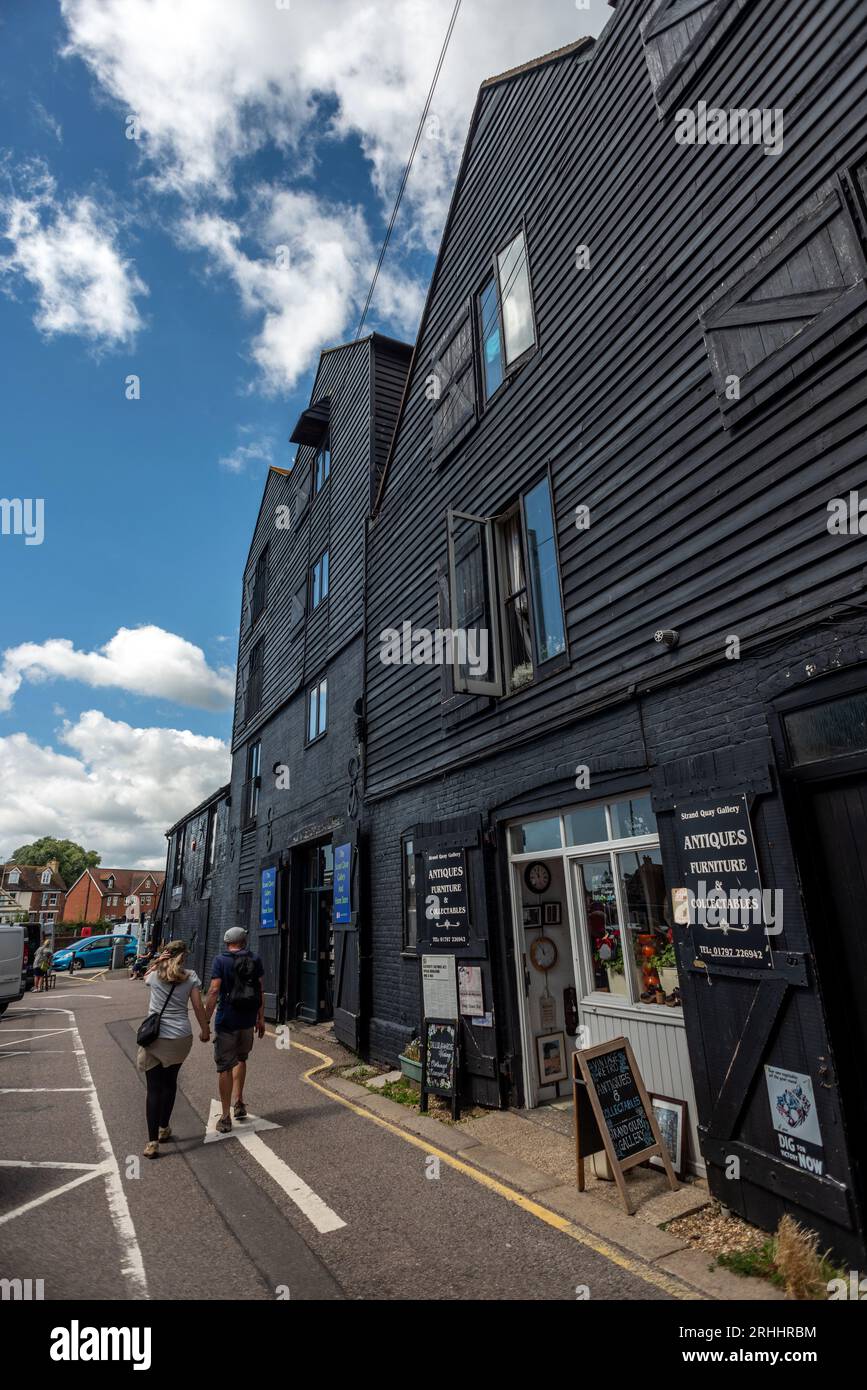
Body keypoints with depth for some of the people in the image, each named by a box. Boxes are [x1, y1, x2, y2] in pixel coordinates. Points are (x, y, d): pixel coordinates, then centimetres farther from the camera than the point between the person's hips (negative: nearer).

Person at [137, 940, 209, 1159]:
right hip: (181, 1038, 1)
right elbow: (198, 1007, -2)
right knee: (170, 1082, 21)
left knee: (154, 1088, 3)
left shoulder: (154, 975, -2)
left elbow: (145, 978, 25)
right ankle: (164, 1128, 34)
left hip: (155, 1037, -1)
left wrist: (156, 963, 8)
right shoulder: (191, 977, -3)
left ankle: (153, 1142, -1)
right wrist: (205, 1029, 10)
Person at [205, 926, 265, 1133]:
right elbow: (261, 991, 3)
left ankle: (225, 1118, 12)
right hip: (248, 1020, 3)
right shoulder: (254, 960, 3)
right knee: (241, 1059, 26)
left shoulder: (220, 960, -6)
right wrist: (261, 1018, 11)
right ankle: (238, 1102, 25)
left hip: (226, 1021, -3)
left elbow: (214, 991, -14)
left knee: (224, 1066, 7)